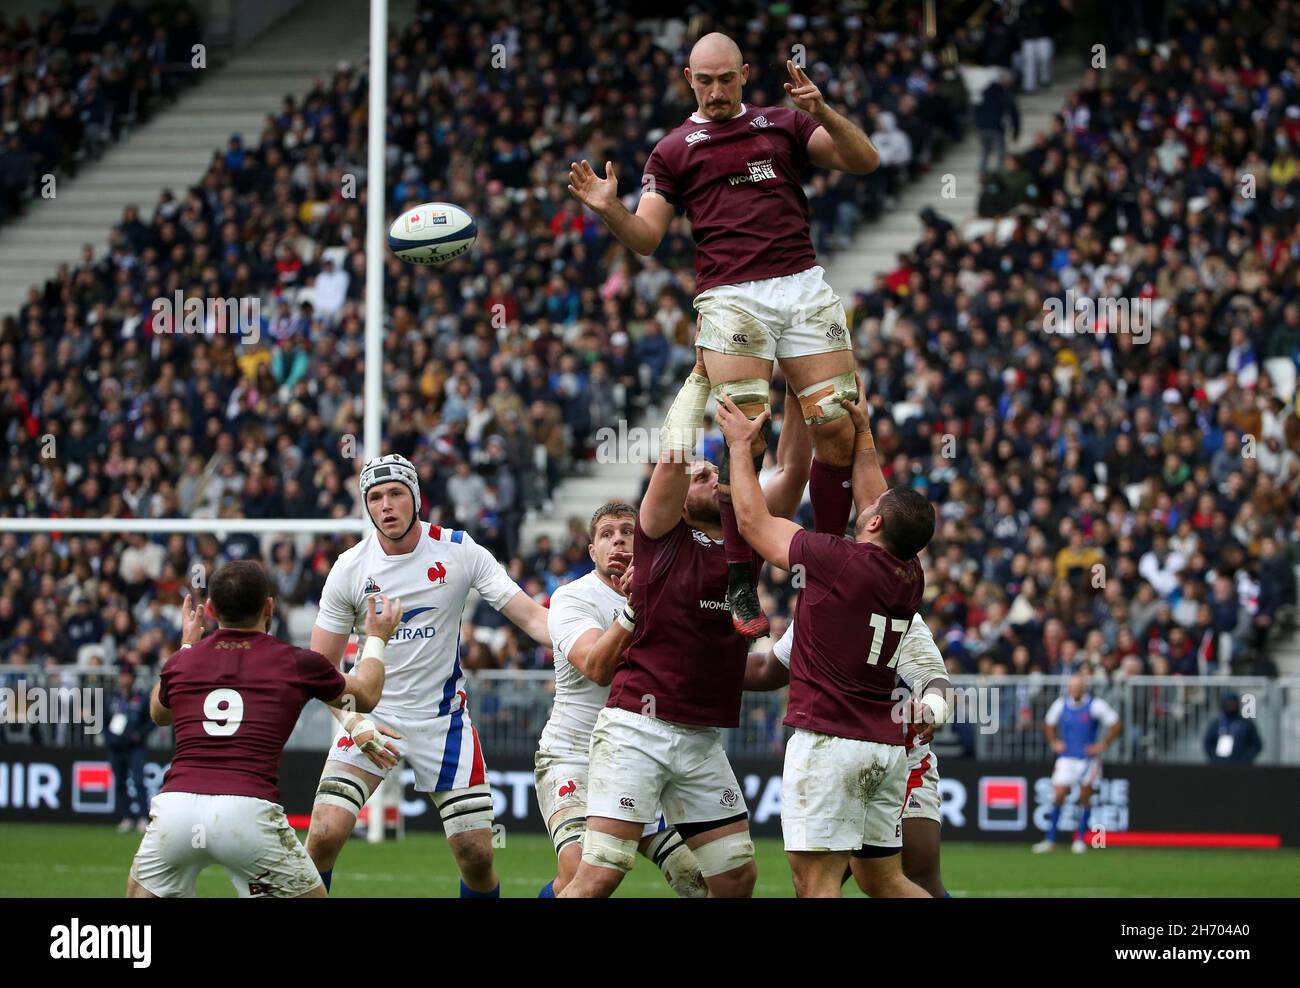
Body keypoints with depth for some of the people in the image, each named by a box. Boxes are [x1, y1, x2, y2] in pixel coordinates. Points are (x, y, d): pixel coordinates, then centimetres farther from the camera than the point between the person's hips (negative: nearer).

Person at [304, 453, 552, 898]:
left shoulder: (459, 551, -7)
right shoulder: (349, 569, -6)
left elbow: (531, 616, -10)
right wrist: (353, 724, -17)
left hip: (443, 719, 0)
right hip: (371, 715, 0)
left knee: (477, 855, -3)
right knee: (324, 836, -17)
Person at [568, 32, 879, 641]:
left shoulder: (785, 125, 16)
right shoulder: (674, 150, 14)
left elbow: (864, 161, 5)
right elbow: (645, 237, 8)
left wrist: (823, 112, -11)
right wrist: (609, 208, -13)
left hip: (803, 289, 2)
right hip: (730, 298, -2)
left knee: (838, 429, -5)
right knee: (744, 433, -17)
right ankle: (740, 585, -13)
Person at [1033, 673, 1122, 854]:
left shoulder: (1095, 705, -9)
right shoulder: (1060, 704, 1)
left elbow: (1115, 724, -2)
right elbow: (1049, 723, 19)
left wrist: (1103, 745, -8)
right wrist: (1054, 742, 7)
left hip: (1088, 758, -2)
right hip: (1066, 758, 2)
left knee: (1085, 798, 1)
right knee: (1058, 797, -6)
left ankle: (1080, 839, 13)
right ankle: (1050, 839, 0)